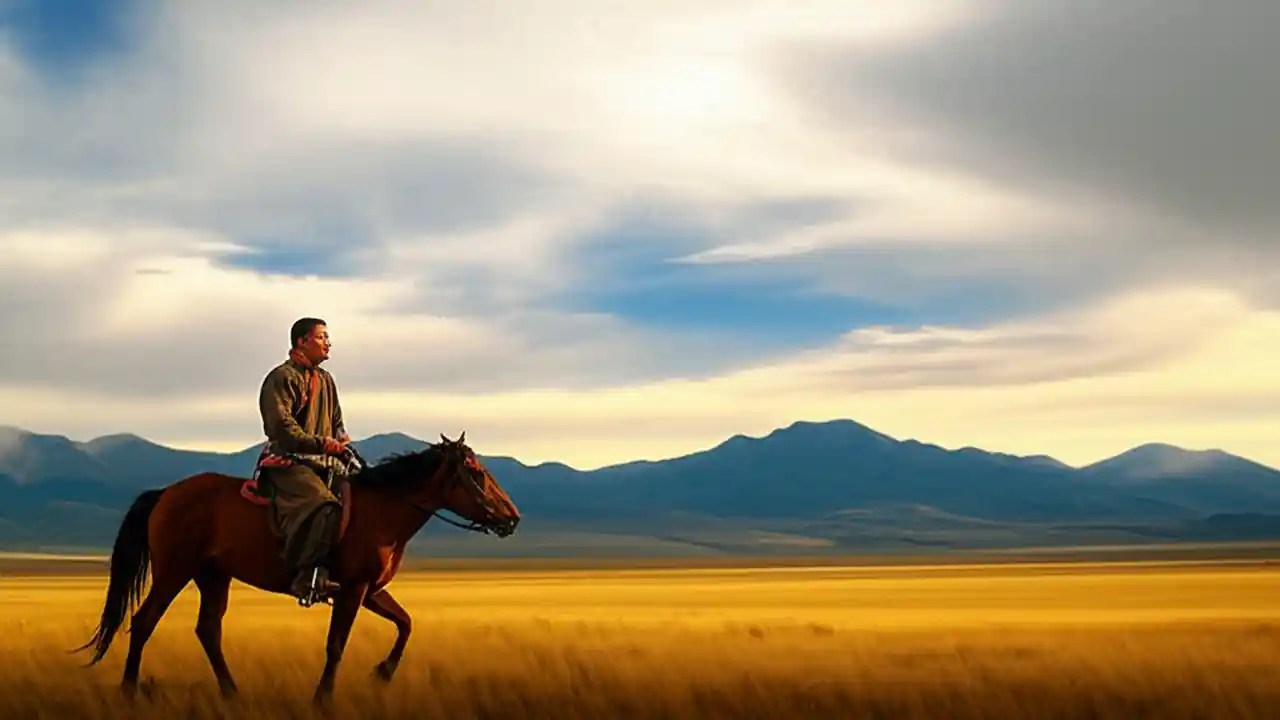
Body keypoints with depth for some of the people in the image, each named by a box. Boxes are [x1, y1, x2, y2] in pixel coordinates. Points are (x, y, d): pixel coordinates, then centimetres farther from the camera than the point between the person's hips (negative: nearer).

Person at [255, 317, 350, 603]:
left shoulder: (326, 379, 22)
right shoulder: (282, 377, -4)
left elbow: (337, 424, 27)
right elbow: (280, 426, -15)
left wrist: (341, 444, 5)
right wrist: (320, 443, -21)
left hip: (325, 461, 9)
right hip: (288, 461, -9)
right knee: (325, 506, -33)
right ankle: (307, 576, -34)